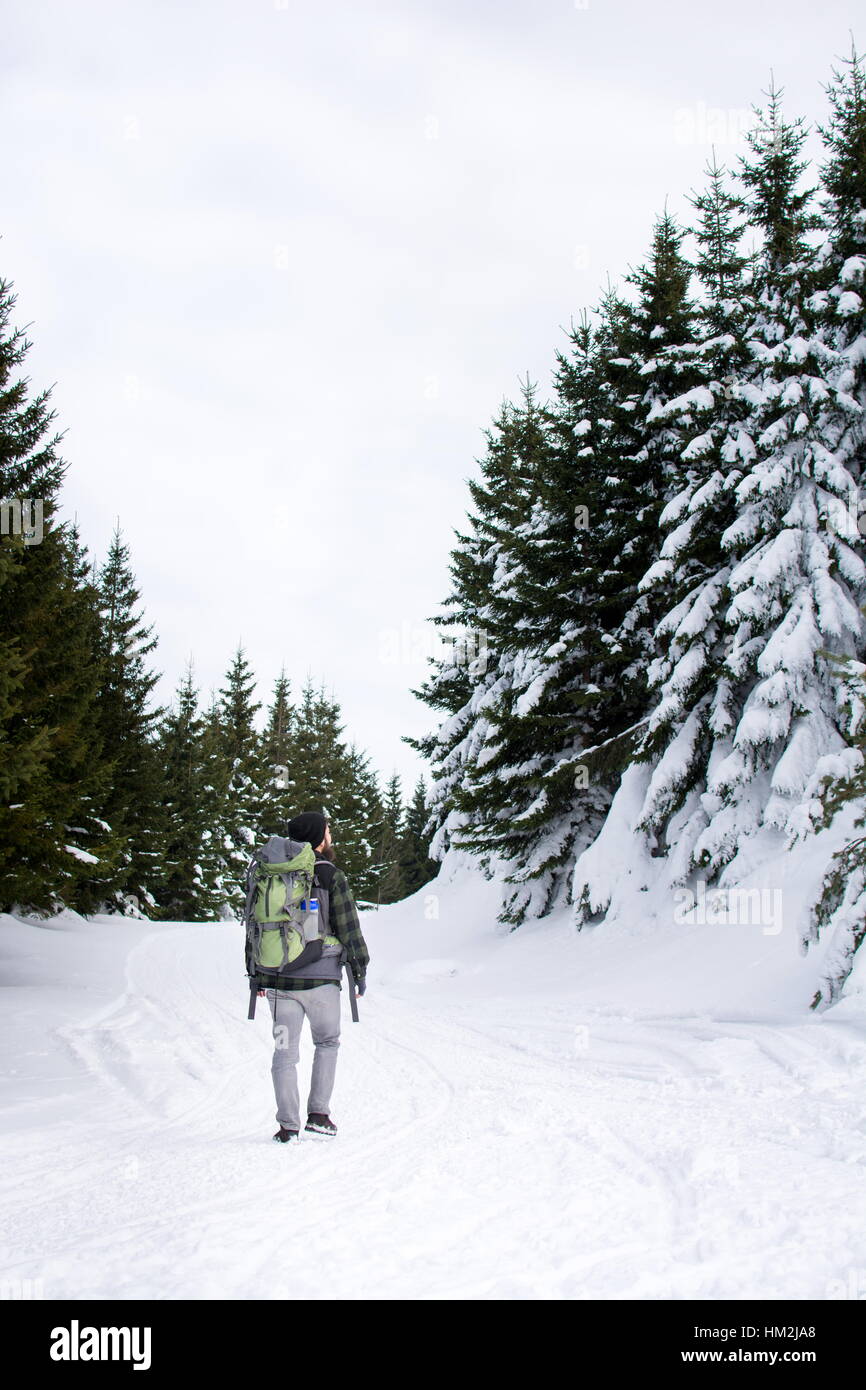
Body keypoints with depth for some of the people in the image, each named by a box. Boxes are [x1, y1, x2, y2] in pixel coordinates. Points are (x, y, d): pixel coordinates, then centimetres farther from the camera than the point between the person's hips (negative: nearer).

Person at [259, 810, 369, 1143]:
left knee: (285, 1052, 7)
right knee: (327, 1043, 18)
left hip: (279, 979, 3)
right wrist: (360, 969, 5)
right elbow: (348, 928, -6)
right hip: (322, 978, -3)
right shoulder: (331, 876, -7)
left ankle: (288, 1125, 4)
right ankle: (319, 1114, 12)